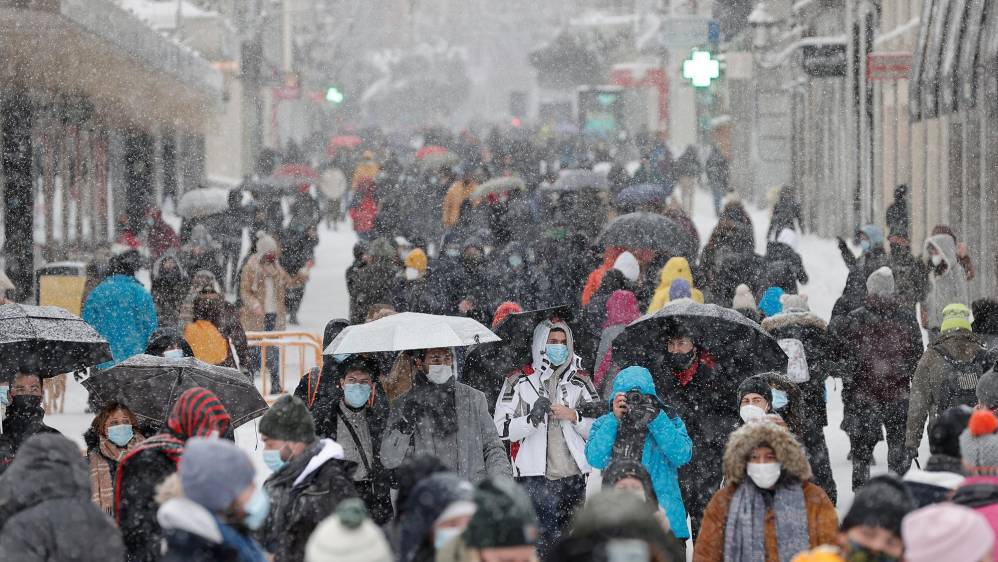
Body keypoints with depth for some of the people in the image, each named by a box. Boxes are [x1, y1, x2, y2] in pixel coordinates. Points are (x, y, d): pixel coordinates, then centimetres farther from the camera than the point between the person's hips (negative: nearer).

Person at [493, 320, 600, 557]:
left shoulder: (581, 381, 13)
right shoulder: (519, 381, 4)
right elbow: (502, 428, -2)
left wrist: (574, 417, -8)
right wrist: (532, 419, -18)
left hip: (572, 476, 4)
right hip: (534, 477, -4)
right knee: (539, 542, -12)